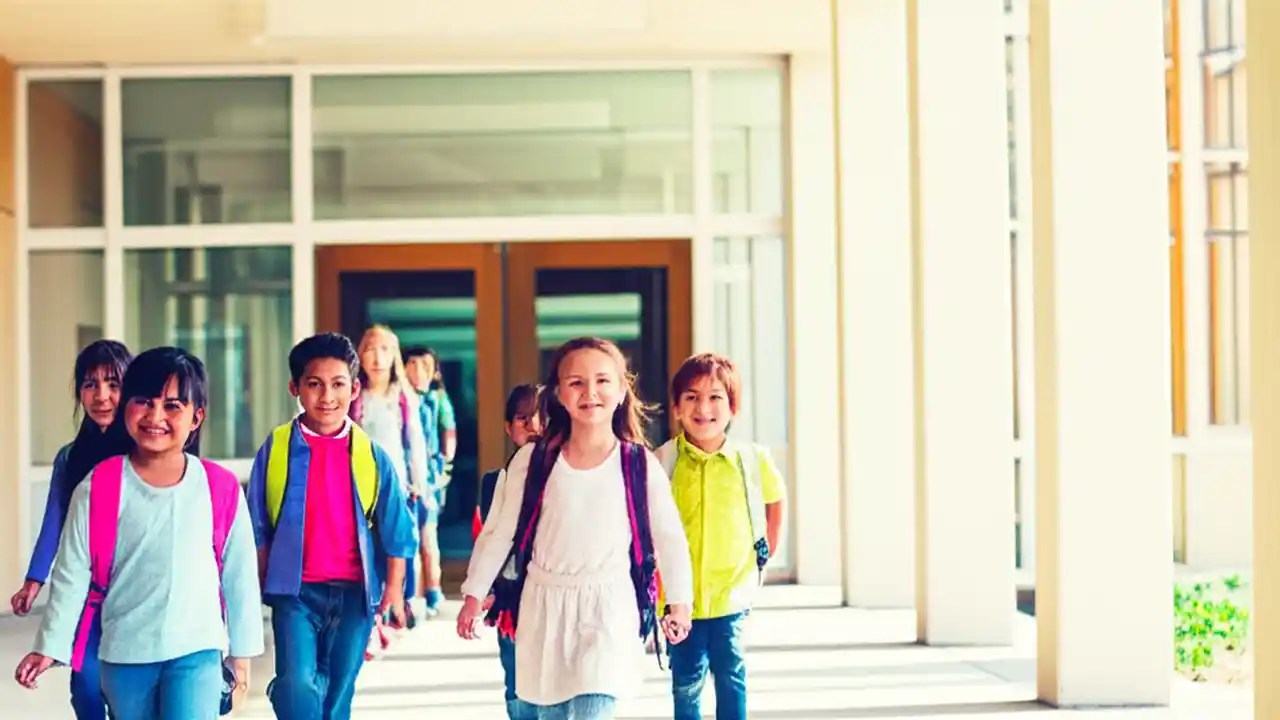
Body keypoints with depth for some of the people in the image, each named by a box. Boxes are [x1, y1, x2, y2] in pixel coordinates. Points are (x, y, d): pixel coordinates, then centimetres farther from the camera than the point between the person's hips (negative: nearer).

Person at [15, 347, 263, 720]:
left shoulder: (220, 488, -5)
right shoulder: (98, 488, -5)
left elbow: (239, 574, 3)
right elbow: (72, 573, 0)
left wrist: (242, 651, 7)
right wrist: (51, 645, -1)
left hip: (196, 650, -1)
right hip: (124, 651, 2)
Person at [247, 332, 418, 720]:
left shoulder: (373, 456, 0)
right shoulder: (275, 450, -1)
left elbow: (395, 531, 5)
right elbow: (257, 527, 5)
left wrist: (394, 590, 2)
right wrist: (258, 586, 5)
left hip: (354, 592, 1)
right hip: (295, 590, -1)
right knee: (297, 685, -17)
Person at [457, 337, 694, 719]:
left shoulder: (641, 465, -7)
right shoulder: (533, 461, -5)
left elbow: (669, 537, 3)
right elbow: (499, 531, 3)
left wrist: (679, 602, 6)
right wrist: (474, 593, 5)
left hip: (609, 606, -2)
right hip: (544, 605, 2)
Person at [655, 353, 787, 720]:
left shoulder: (752, 460, -3)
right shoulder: (662, 463, -8)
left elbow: (775, 502, 16)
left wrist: (765, 555, 13)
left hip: (731, 593, 1)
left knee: (731, 676, 3)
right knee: (686, 682, 10)